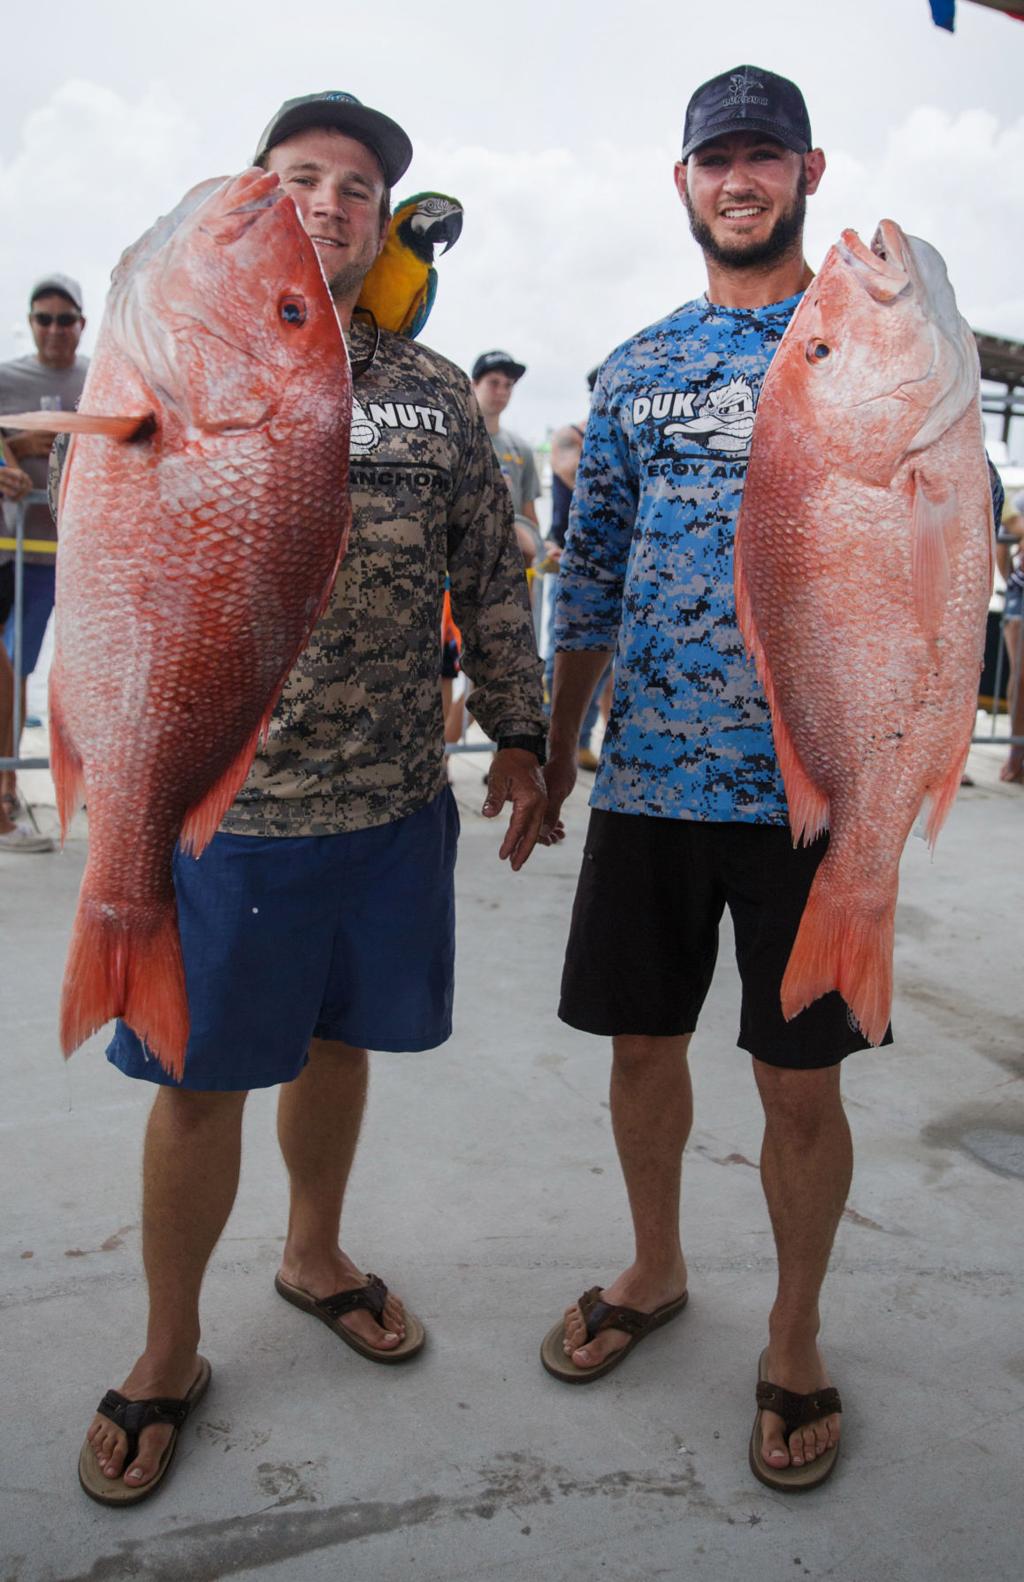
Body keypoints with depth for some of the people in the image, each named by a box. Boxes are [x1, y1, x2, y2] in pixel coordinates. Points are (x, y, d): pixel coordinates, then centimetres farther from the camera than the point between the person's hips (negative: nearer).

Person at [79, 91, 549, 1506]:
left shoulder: (437, 392, 7)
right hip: (217, 801, -2)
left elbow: (493, 577, 10)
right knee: (199, 1080, 8)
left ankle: (314, 1254, 44)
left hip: (393, 801, 3)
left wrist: (520, 734, 8)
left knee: (337, 1038, 18)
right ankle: (169, 1352, 30)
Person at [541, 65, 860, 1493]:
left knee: (799, 1079, 5)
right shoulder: (635, 369, 14)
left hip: (813, 780, -3)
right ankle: (655, 1271, 38)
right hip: (647, 772, 4)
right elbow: (592, 567, 15)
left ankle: (795, 1339, 28)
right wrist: (554, 742, 13)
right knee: (642, 1041, 13)